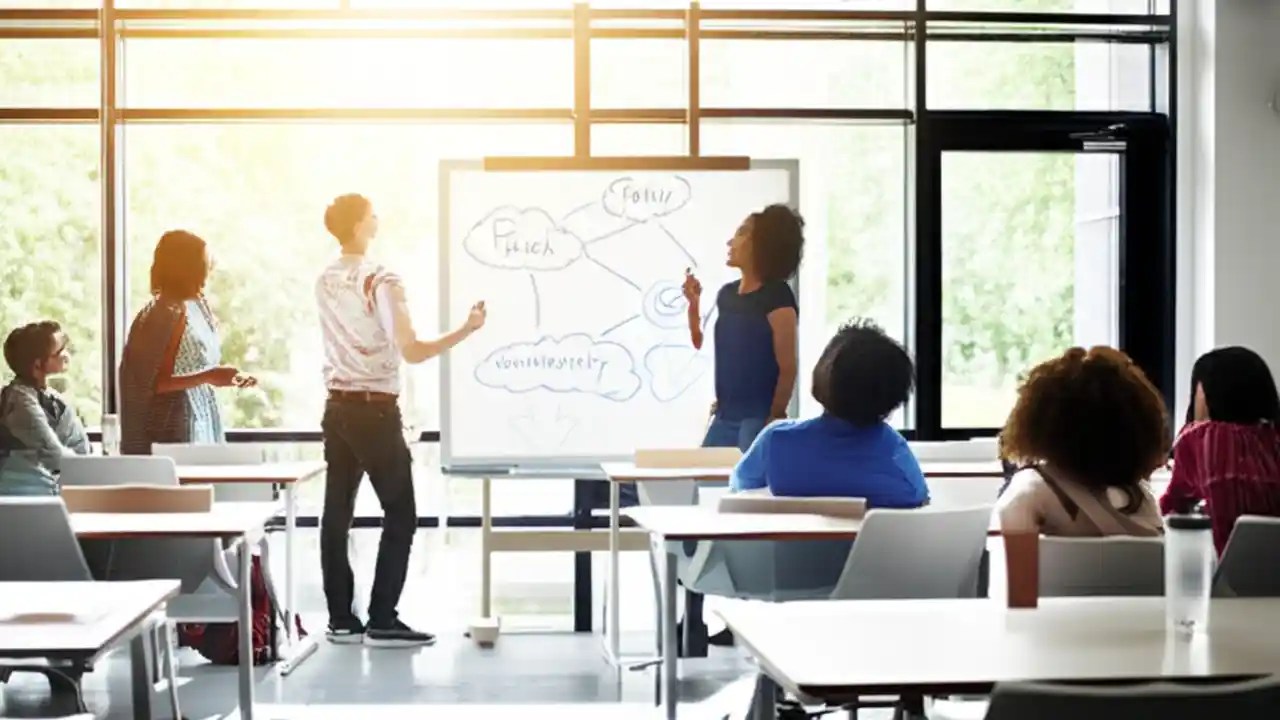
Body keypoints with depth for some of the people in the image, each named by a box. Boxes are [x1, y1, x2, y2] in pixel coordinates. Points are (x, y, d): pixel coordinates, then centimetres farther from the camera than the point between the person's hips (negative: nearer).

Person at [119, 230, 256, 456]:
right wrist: (207, 377, -24)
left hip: (201, 421, 9)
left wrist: (226, 377, 8)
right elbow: (154, 383, -20)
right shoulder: (168, 314, -16)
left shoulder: (196, 305, 9)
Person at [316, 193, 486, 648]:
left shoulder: (325, 282, 7)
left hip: (338, 408, 7)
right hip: (375, 411, -7)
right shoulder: (382, 282, -15)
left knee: (337, 513, 8)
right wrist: (467, 329, -18)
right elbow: (411, 352, -21)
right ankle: (382, 622, -1)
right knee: (400, 515, 1)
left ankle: (341, 619, 12)